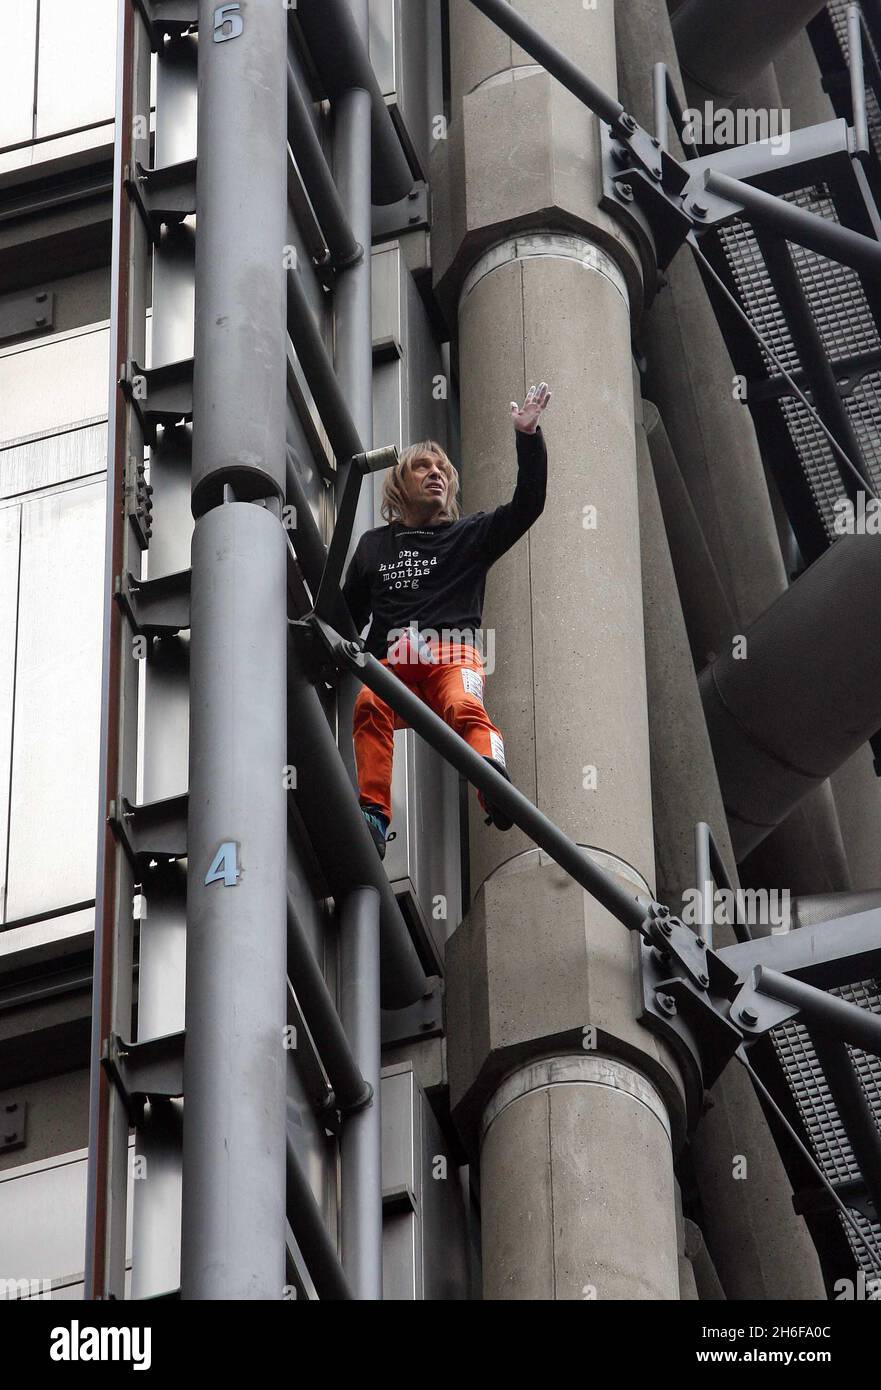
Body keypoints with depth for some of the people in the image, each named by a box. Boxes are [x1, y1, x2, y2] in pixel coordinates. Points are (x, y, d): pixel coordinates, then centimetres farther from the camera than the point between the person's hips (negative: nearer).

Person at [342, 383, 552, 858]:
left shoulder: (470, 534, 22)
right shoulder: (373, 545, 29)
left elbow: (528, 504, 9)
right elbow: (347, 614, 32)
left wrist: (529, 436, -1)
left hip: (453, 657, -1)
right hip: (391, 661, 1)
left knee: (464, 708, -36)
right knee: (369, 705, -35)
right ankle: (373, 813, -50)